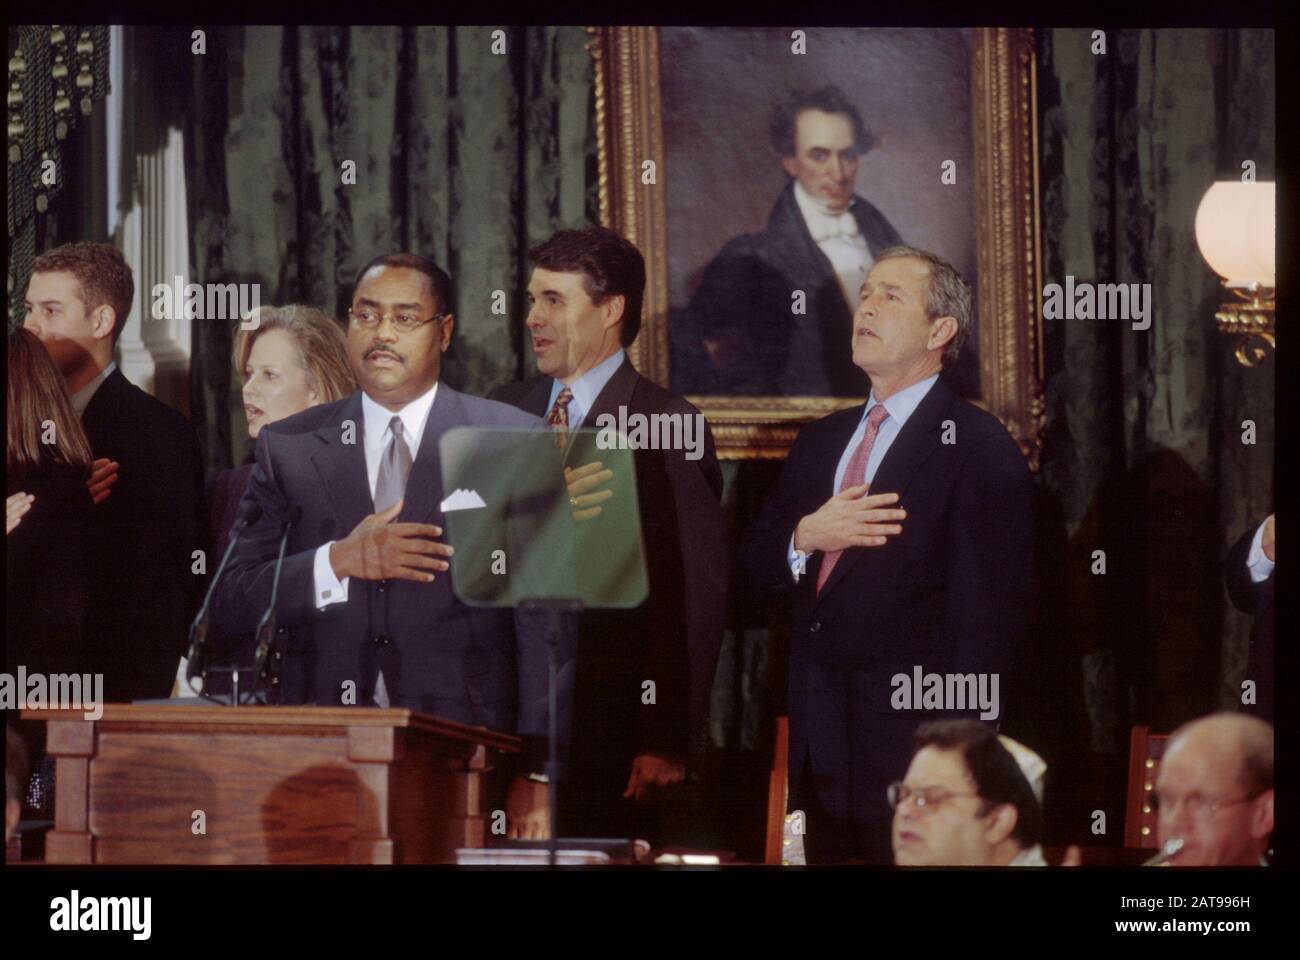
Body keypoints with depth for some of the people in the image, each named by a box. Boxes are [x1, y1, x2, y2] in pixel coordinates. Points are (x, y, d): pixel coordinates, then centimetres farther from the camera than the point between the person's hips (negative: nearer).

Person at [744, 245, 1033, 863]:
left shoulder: (979, 449, -7)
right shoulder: (818, 442, 16)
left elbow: (984, 623, -11)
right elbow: (754, 568, 15)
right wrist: (805, 538, -7)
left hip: (909, 744, -6)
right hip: (820, 750, 6)